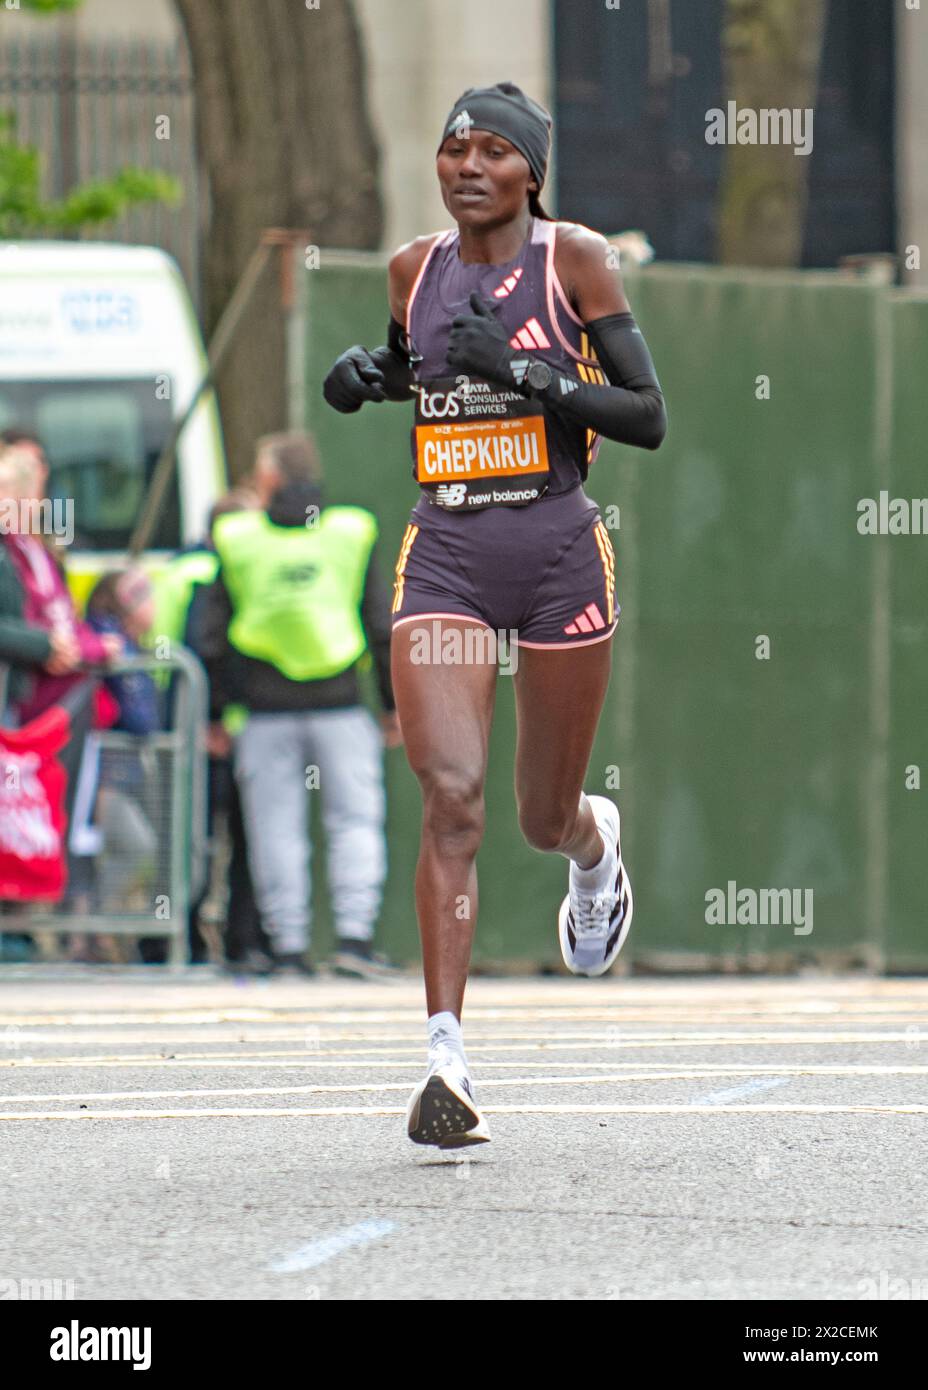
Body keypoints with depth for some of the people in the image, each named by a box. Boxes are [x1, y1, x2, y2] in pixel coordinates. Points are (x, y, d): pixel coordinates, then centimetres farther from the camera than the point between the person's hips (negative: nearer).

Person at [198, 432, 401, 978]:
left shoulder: (237, 542, 2)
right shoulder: (352, 534, 3)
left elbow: (214, 640, 3)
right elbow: (384, 628, 4)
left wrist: (216, 710, 10)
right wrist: (396, 705, 11)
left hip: (266, 713, 0)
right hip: (339, 707, 0)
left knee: (277, 830, 5)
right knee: (355, 821, 5)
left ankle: (289, 948, 3)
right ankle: (354, 936, -8)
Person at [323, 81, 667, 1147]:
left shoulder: (575, 260, -4)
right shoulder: (415, 267, 8)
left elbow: (648, 417, -7)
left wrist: (532, 376, -19)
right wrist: (366, 375, 7)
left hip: (558, 551, -2)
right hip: (444, 555, 2)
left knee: (545, 818, 11)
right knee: (450, 794, -16)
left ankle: (596, 841, 51)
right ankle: (447, 1055, -17)